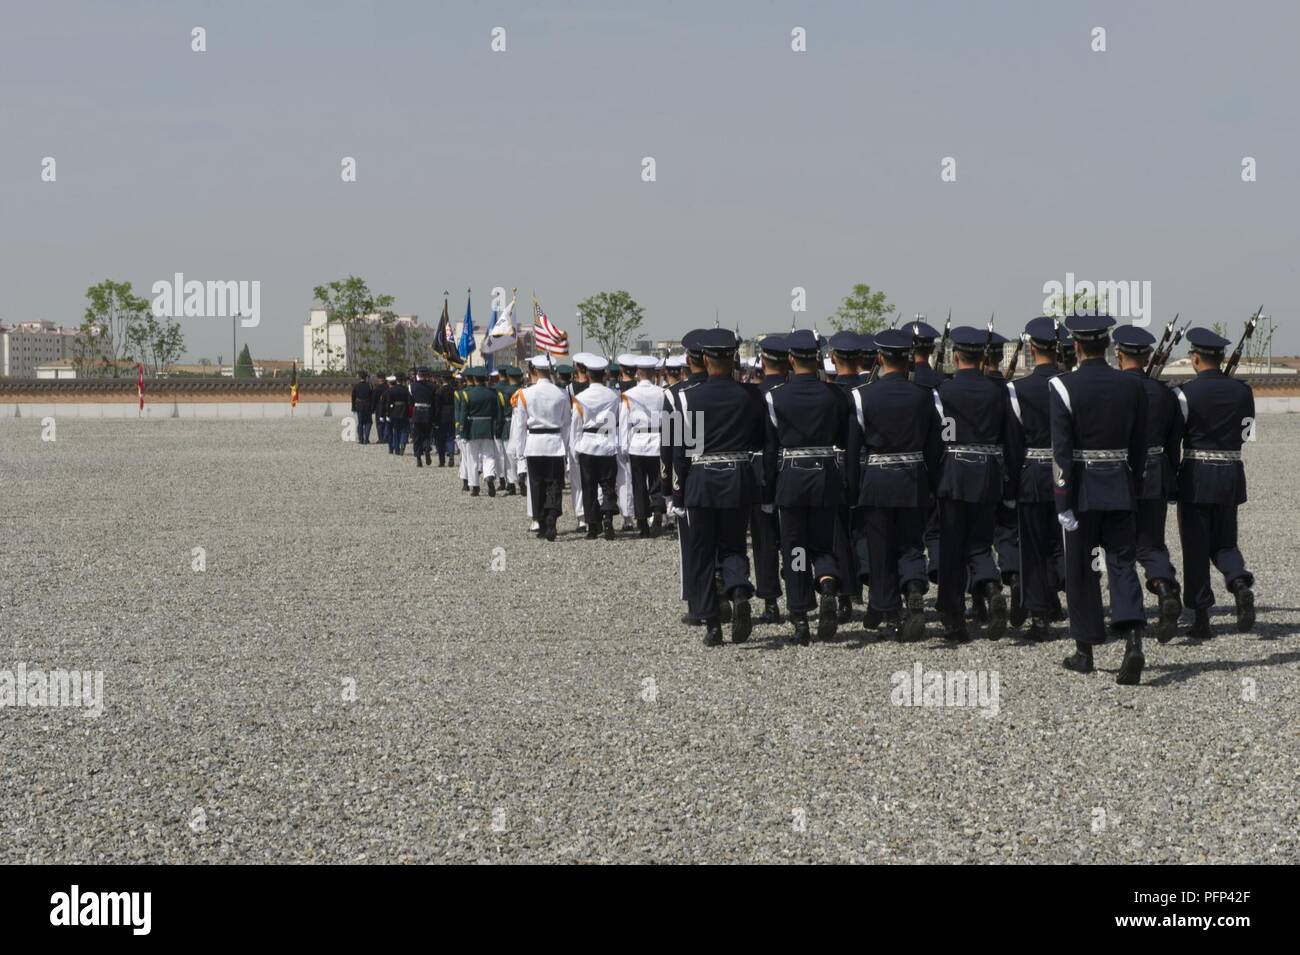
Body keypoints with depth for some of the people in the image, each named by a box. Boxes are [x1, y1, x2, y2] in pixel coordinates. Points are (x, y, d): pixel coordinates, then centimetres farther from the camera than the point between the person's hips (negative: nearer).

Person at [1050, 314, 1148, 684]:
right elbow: (1139, 446, 7)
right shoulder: (1131, 386, 1)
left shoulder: (1063, 387, -11)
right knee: (1123, 563, 5)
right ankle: (1133, 640, -14)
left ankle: (1085, 651, 16)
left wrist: (1063, 504, -12)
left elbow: (1061, 450, -14)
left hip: (1083, 489, -3)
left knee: (1081, 570, 8)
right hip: (1121, 489, 3)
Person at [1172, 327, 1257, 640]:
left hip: (1196, 475, -4)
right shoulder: (1242, 391, 2)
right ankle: (1241, 584, -13)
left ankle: (1200, 619, 6)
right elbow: (1248, 434, 9)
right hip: (1231, 474, 4)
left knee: (1195, 547, 4)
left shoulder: (1185, 393, -11)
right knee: (1224, 542, 16)